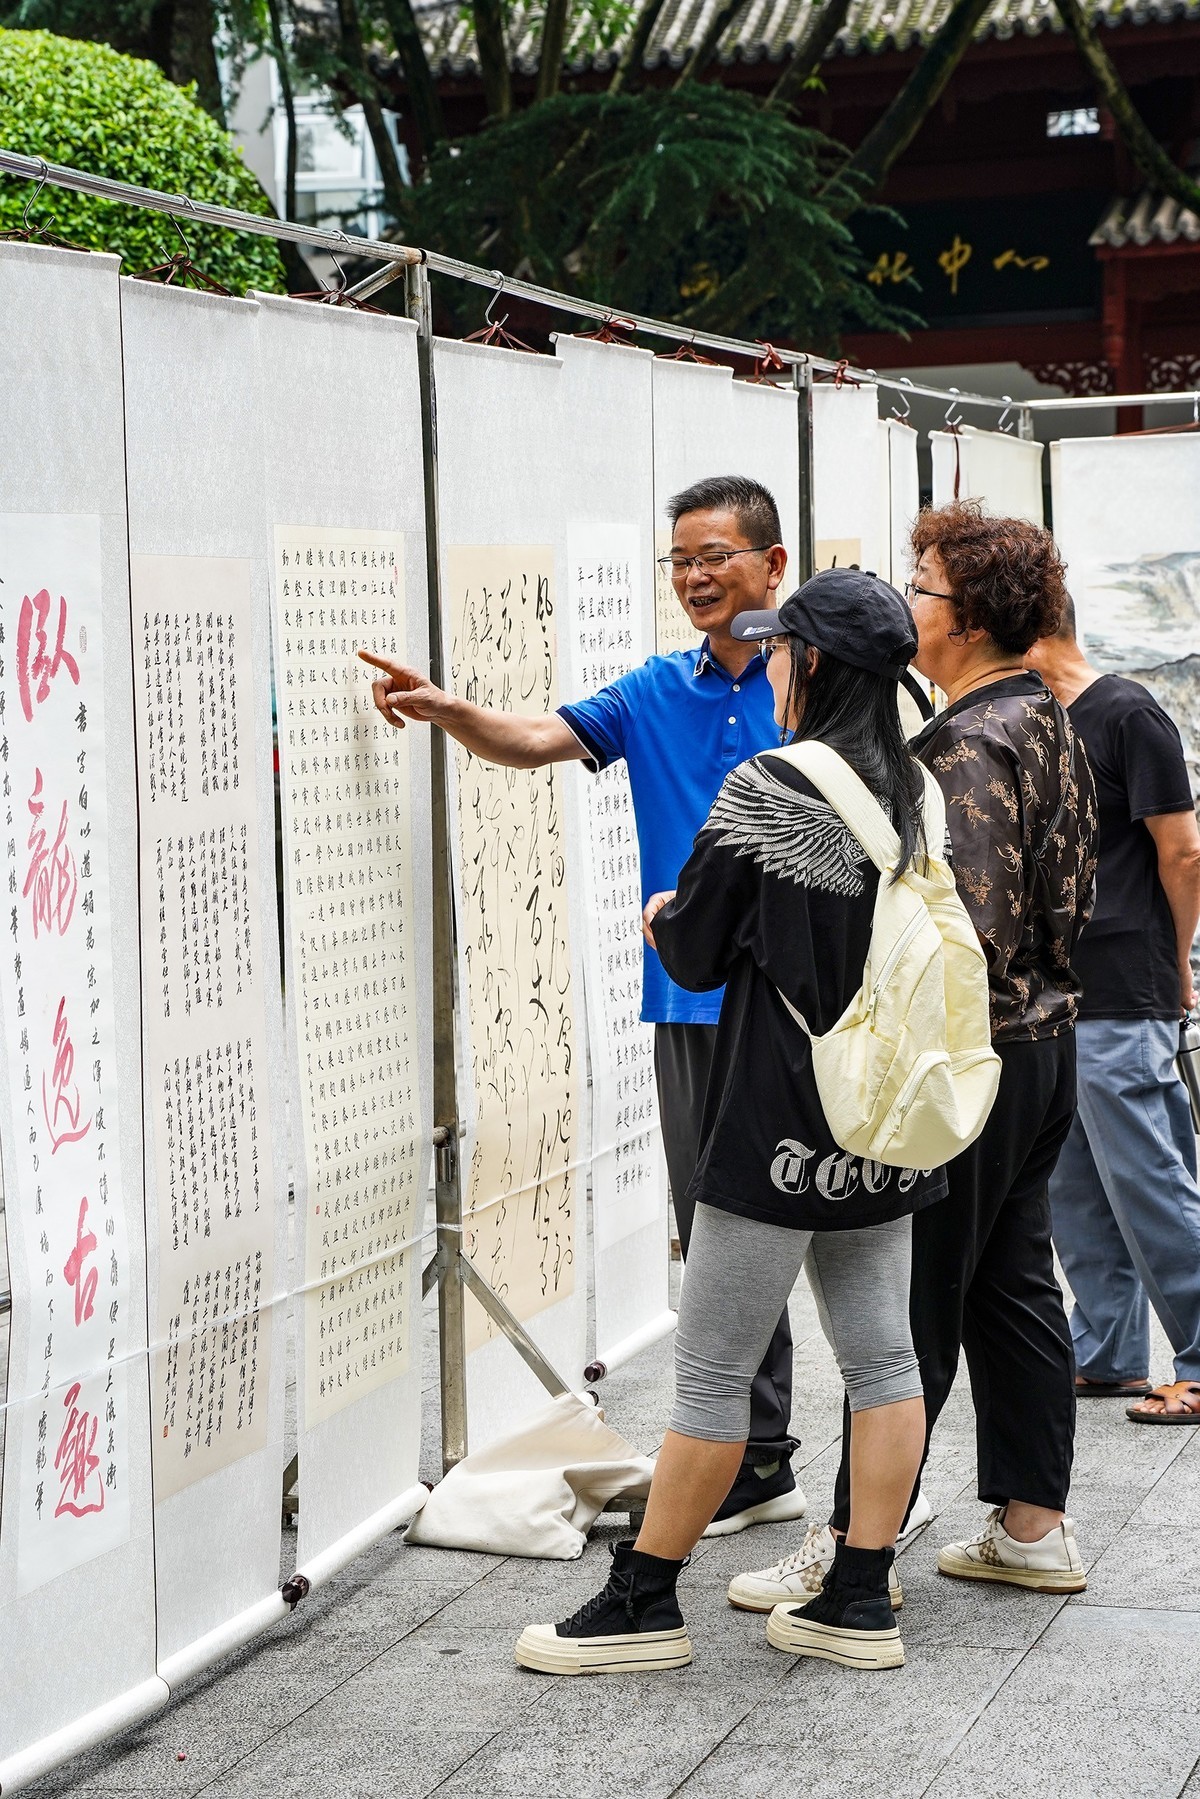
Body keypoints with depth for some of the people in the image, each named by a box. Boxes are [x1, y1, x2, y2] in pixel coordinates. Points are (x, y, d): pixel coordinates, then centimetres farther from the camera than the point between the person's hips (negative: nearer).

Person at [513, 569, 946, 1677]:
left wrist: (662, 917, 13)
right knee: (880, 1353, 10)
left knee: (712, 1369, 0)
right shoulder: (912, 793, 6)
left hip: (781, 1129, -7)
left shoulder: (765, 790, -14)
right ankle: (861, 1602, 15)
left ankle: (644, 1606, 8)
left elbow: (697, 955, -8)